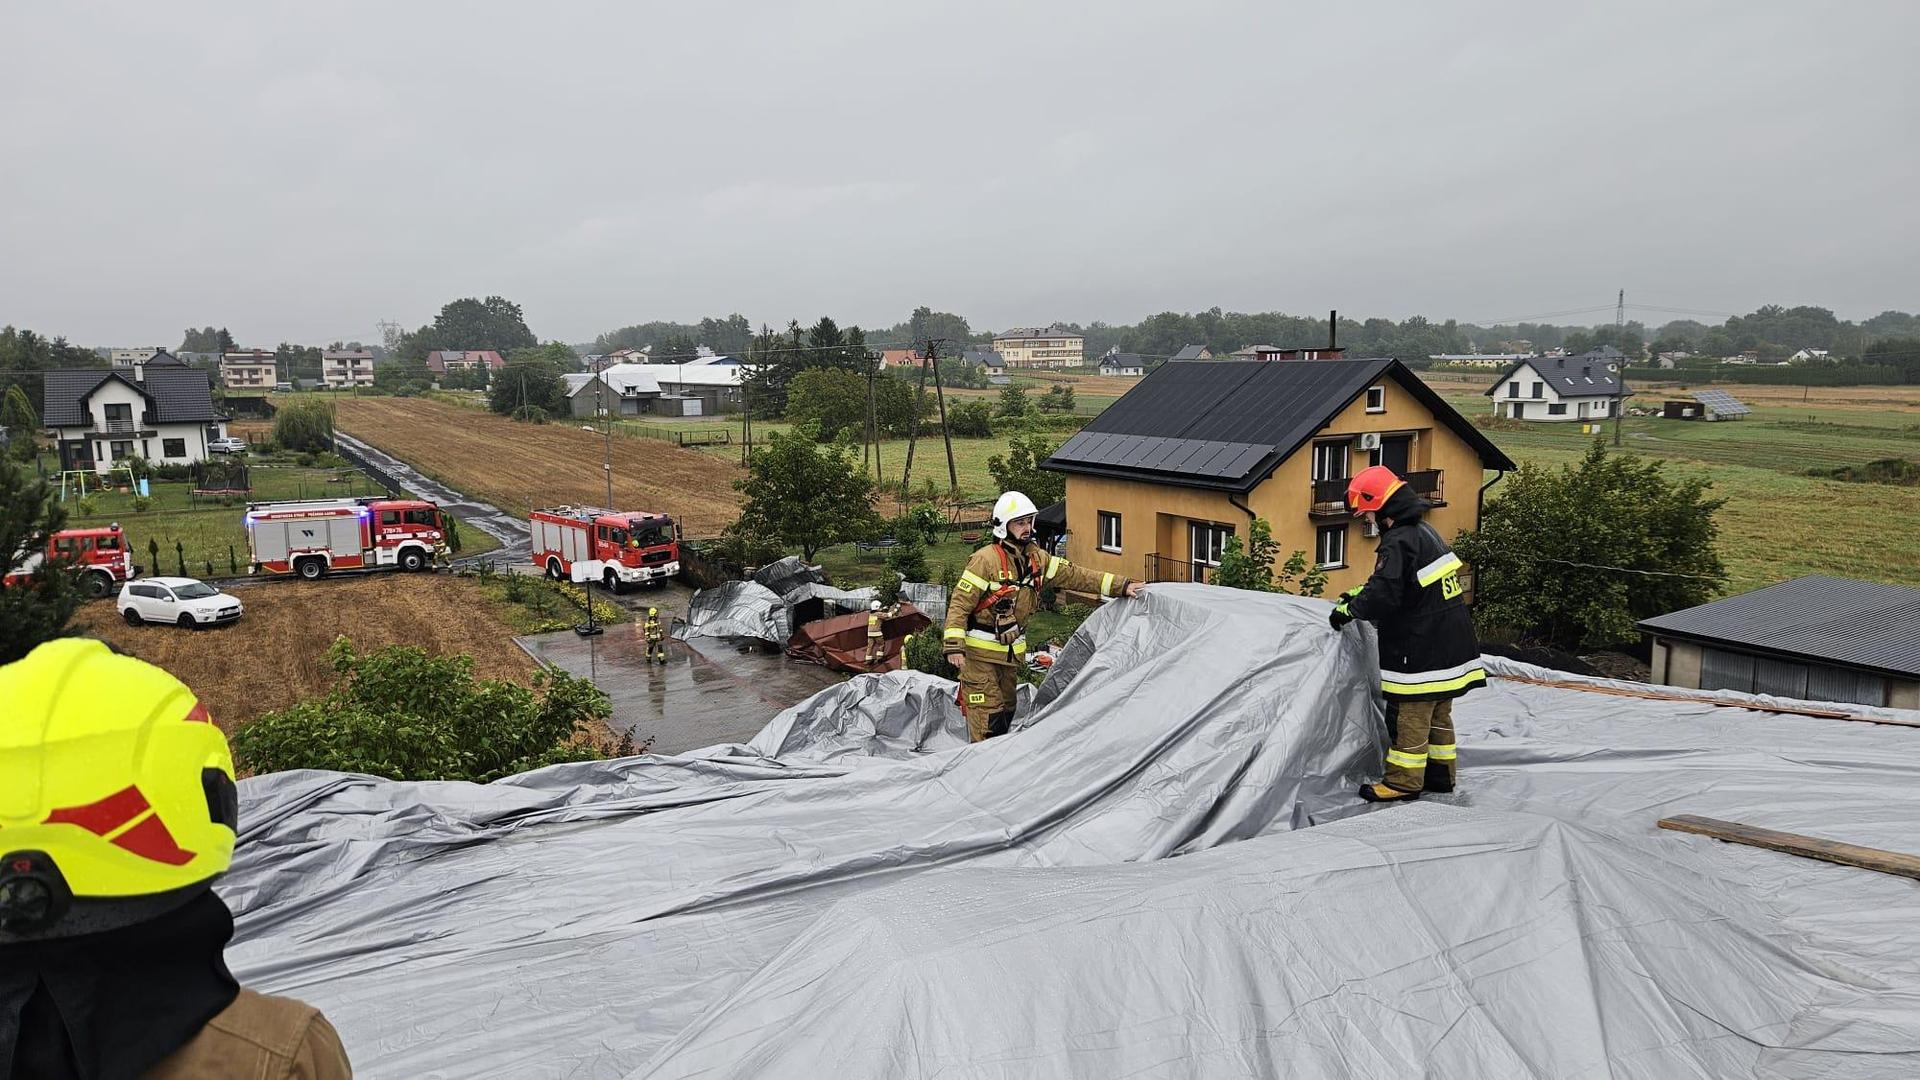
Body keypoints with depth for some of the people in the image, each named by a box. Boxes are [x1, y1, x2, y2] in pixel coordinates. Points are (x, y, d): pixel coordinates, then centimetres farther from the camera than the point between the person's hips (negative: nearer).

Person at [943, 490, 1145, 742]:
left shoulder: (1036, 558, 6)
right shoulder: (986, 559, -17)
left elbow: (1073, 575, 7)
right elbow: (960, 602, -18)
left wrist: (1120, 586, 1)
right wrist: (953, 646, -26)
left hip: (1012, 651, 8)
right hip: (981, 651, -8)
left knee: (1006, 709, 14)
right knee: (987, 713, -10)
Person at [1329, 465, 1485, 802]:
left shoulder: (1399, 541, -22)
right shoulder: (1425, 530, 11)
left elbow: (1384, 595, -25)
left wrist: (1349, 609, -10)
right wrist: (1359, 595, 17)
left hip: (1419, 652, -10)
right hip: (1449, 644, 10)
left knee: (1410, 717, 0)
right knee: (1438, 714, 18)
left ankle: (1404, 781, 7)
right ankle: (1441, 772, 28)